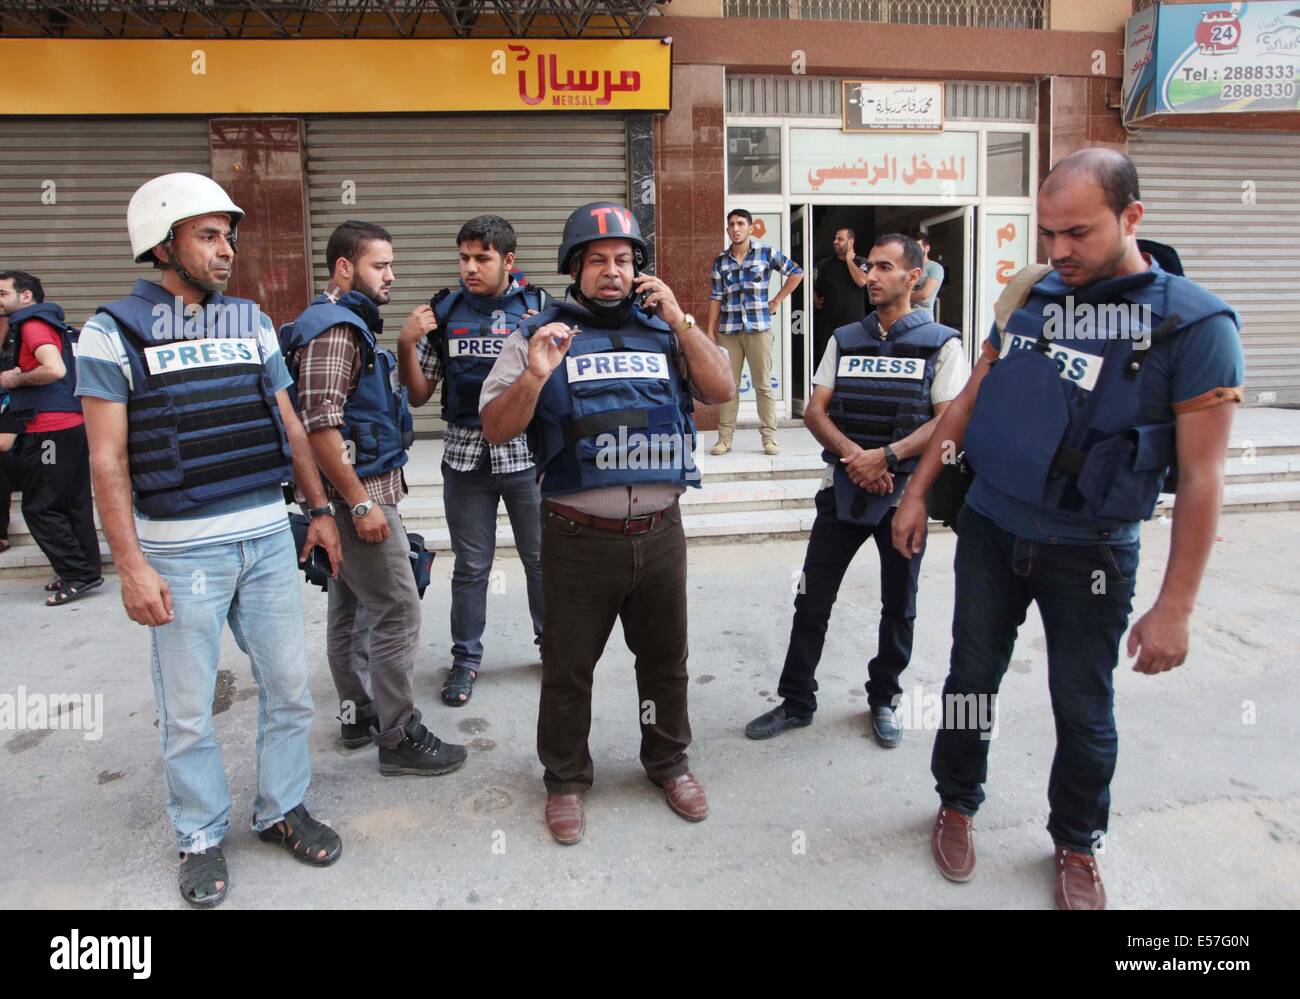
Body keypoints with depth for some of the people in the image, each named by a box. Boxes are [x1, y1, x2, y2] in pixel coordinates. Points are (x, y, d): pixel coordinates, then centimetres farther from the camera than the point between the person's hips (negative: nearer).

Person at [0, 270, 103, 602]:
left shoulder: (33, 325, -10)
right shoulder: (47, 323, 19)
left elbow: (54, 369, -25)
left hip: (51, 430, -10)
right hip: (72, 426, 10)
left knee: (40, 508, -3)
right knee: (74, 504, 13)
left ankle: (79, 574, -1)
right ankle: (86, 571, 18)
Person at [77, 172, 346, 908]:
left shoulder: (252, 321, 8)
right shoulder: (115, 331, -5)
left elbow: (289, 424, 14)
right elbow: (107, 458, -7)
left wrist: (320, 510, 11)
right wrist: (131, 565, -12)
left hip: (269, 535, 4)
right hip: (181, 548, -4)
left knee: (289, 686, 11)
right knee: (188, 709, 8)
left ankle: (283, 808, 31)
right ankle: (202, 837, 28)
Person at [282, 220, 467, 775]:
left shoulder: (349, 323, 16)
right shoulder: (336, 328, -16)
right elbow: (320, 424, -24)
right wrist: (361, 503, -23)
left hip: (358, 490, 11)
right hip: (358, 491, -11)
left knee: (350, 609, 17)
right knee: (397, 612, -6)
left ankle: (358, 714, 29)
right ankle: (399, 738, 4)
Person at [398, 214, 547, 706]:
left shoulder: (539, 307, -2)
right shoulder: (444, 311, 2)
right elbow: (419, 394, 6)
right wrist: (405, 345, -10)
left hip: (526, 452, -1)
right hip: (465, 455, 1)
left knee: (541, 558, 11)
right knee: (470, 566, 11)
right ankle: (466, 658, 26)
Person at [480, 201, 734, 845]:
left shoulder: (664, 328, 9)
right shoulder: (541, 334, 1)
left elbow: (722, 390, -1)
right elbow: (495, 429, -4)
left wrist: (680, 321, -9)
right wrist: (535, 377, -22)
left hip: (660, 531, 3)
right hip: (578, 537, -2)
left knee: (665, 657, 18)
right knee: (568, 665, 11)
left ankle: (668, 761, 40)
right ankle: (566, 779, 32)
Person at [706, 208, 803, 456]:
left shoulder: (767, 253, 1)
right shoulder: (720, 261, 8)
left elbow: (797, 272, 9)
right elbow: (716, 297, 8)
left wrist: (777, 300, 5)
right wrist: (711, 330, 3)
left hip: (759, 327, -2)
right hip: (728, 330, 2)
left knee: (763, 385, 1)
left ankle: (769, 436, 7)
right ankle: (725, 437, 10)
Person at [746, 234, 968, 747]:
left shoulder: (941, 343, -2)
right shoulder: (844, 340, 9)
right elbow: (815, 410, 2)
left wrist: (885, 457, -22)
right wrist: (853, 454, -16)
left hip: (905, 492, -2)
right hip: (842, 490, 3)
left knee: (898, 606, 11)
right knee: (812, 599, 4)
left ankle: (884, 700, 31)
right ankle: (796, 701, 18)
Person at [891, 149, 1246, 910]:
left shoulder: (1195, 325, -14)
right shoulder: (1028, 293, -1)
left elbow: (1202, 475, -13)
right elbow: (972, 398, 9)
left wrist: (1176, 607, -14)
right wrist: (917, 491, 8)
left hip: (1090, 552, -3)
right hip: (990, 529, 4)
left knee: (1084, 708, 12)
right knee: (972, 678, 15)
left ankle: (1078, 844, 36)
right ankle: (958, 806, 38)